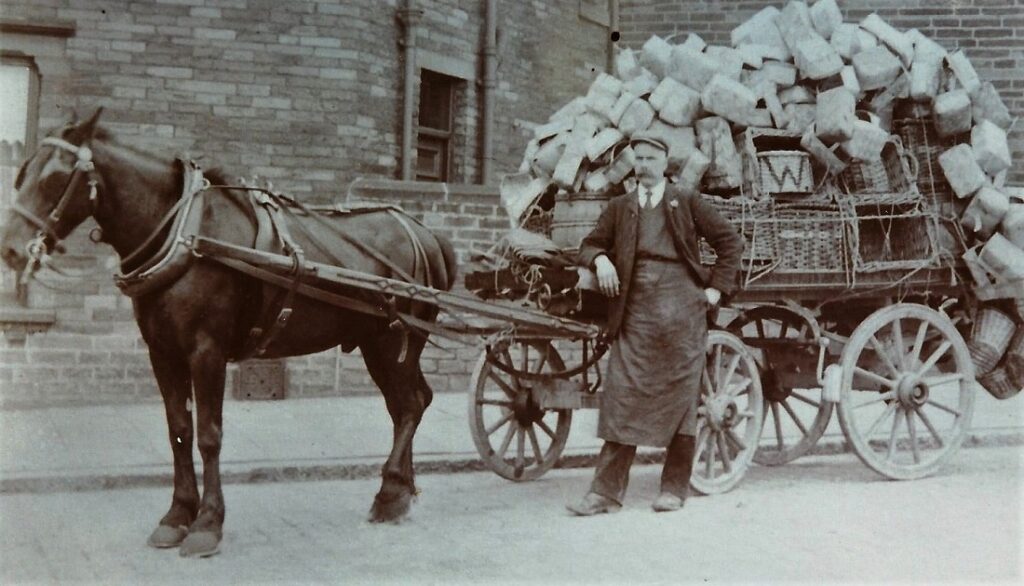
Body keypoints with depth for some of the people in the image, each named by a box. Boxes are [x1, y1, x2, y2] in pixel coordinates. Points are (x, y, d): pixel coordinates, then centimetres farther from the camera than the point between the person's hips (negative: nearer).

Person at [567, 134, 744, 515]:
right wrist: (600, 259, -6)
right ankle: (606, 491, -4)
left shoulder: (686, 203, 10)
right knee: (623, 396, -5)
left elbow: (730, 241, 12)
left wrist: (717, 287, 3)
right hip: (635, 310, 1)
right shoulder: (619, 207, 16)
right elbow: (589, 245, 17)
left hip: (681, 309, -1)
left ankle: (675, 488, 12)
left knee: (680, 395, 2)